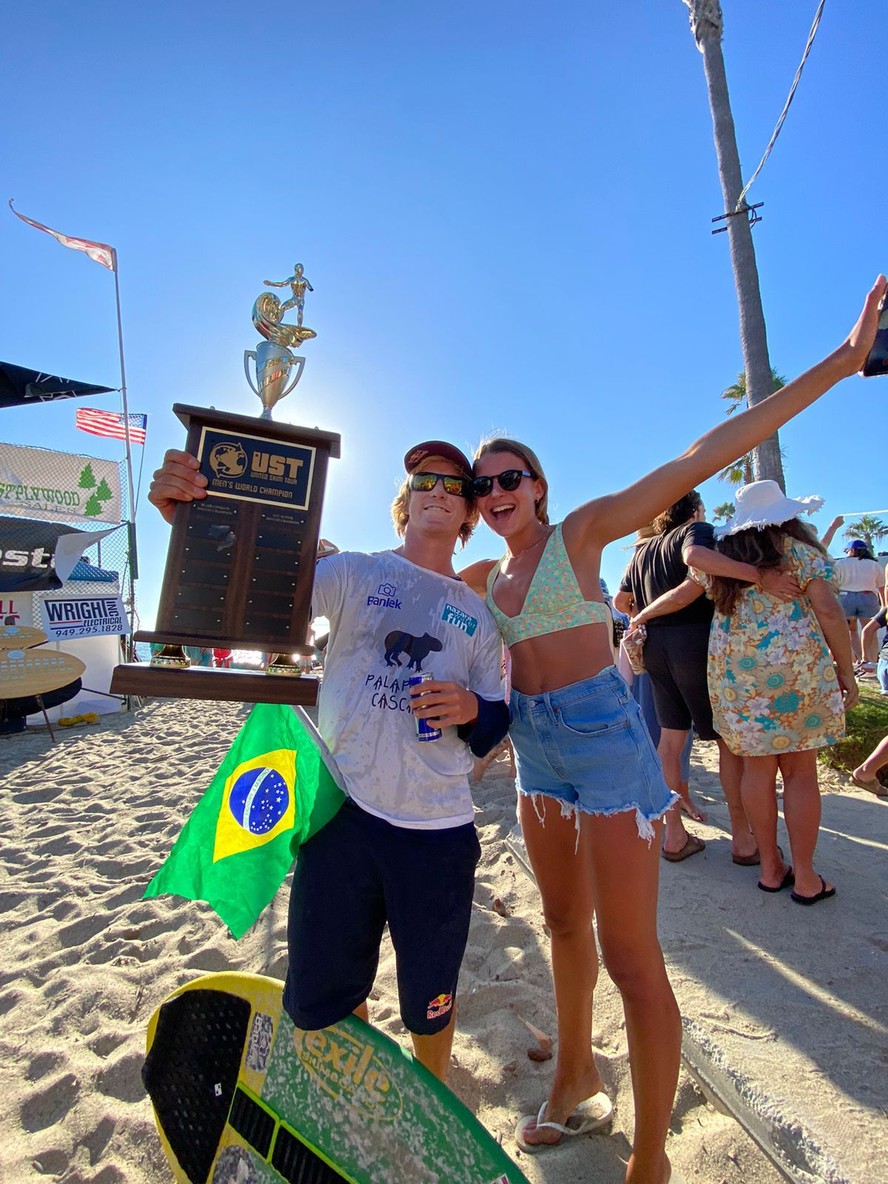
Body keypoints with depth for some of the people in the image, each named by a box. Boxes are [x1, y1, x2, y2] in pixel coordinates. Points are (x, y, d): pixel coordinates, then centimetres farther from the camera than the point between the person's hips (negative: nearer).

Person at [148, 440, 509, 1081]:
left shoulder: (479, 612, 9)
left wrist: (472, 710, -12)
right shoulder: (352, 572, 1)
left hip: (439, 832, 2)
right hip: (344, 813, -1)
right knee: (319, 1001, 15)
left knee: (430, 1003, 16)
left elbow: (496, 724, 10)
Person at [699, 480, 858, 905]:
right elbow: (829, 612, -6)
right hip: (794, 665, -3)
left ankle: (771, 868, 21)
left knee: (757, 766, 10)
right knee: (800, 770, 6)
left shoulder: (720, 559, 9)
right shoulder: (798, 549, -1)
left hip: (733, 669, 3)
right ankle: (805, 878, 16)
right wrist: (845, 671, 1)